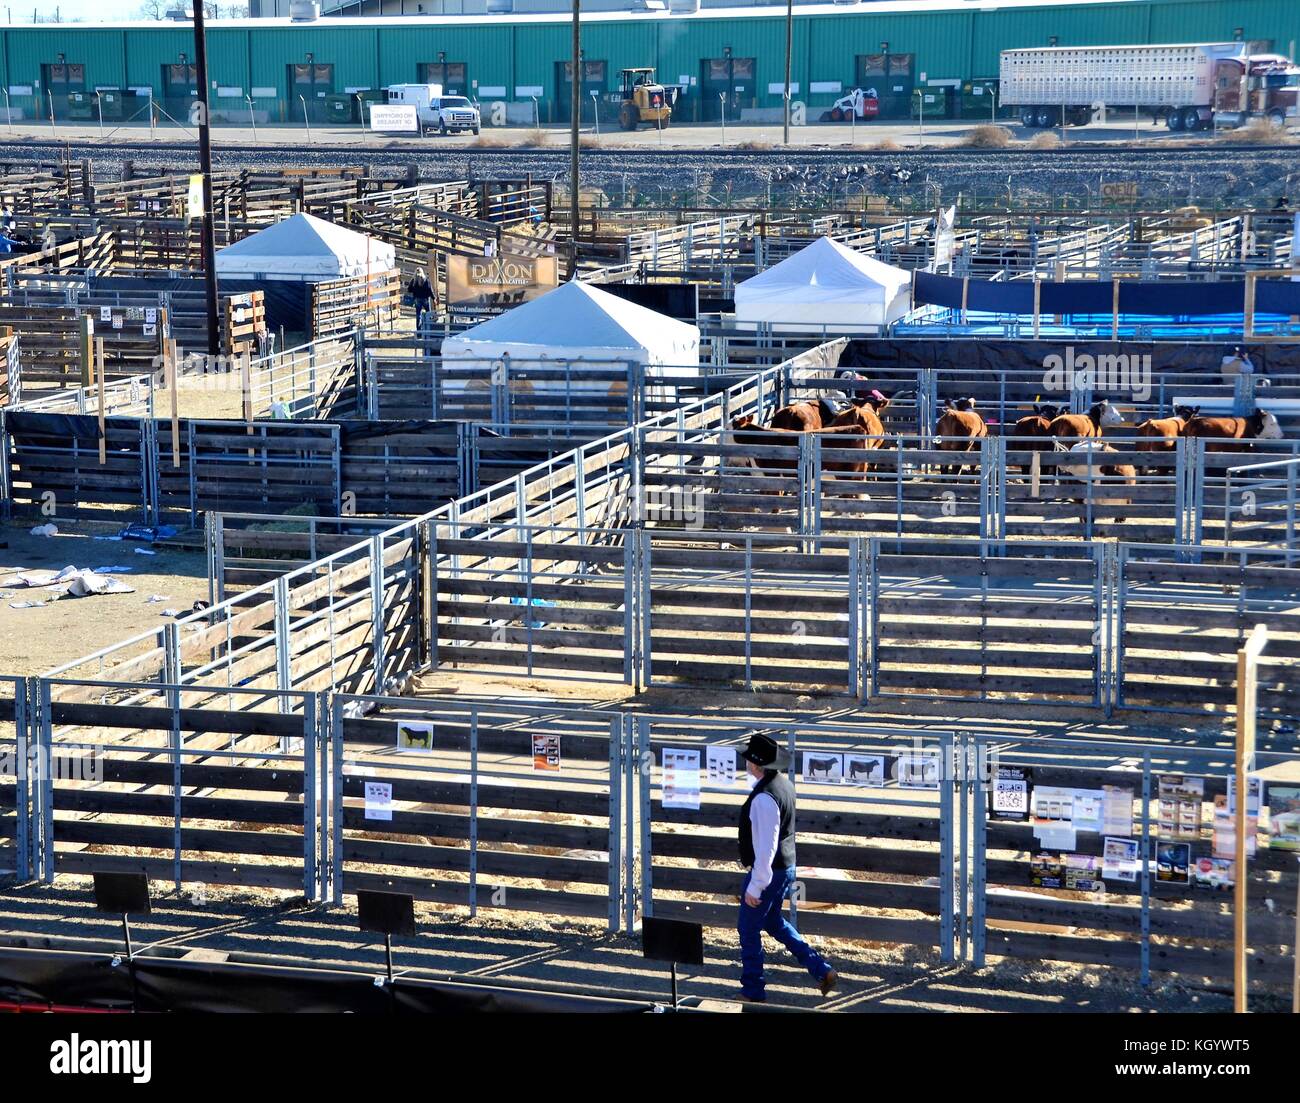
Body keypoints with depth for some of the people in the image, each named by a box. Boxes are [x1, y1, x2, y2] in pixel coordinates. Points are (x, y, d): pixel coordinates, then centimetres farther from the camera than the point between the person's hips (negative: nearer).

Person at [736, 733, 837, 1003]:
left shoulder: (764, 798, -28)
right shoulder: (784, 784, 3)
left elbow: (765, 846, -28)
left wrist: (755, 886, -23)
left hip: (768, 870, -10)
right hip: (786, 866, 10)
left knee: (748, 929, 8)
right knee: (773, 921, 26)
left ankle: (753, 991, 20)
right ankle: (822, 971, 22)